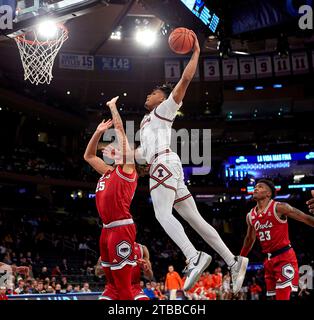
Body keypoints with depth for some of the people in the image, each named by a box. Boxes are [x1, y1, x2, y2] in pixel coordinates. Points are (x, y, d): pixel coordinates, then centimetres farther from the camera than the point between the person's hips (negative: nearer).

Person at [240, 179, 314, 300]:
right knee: (274, 296, 11)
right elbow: (250, 239, 23)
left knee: (282, 297, -15)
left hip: (285, 256, -7)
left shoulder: (279, 208, -12)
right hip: (269, 259, 7)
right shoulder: (250, 216, 8)